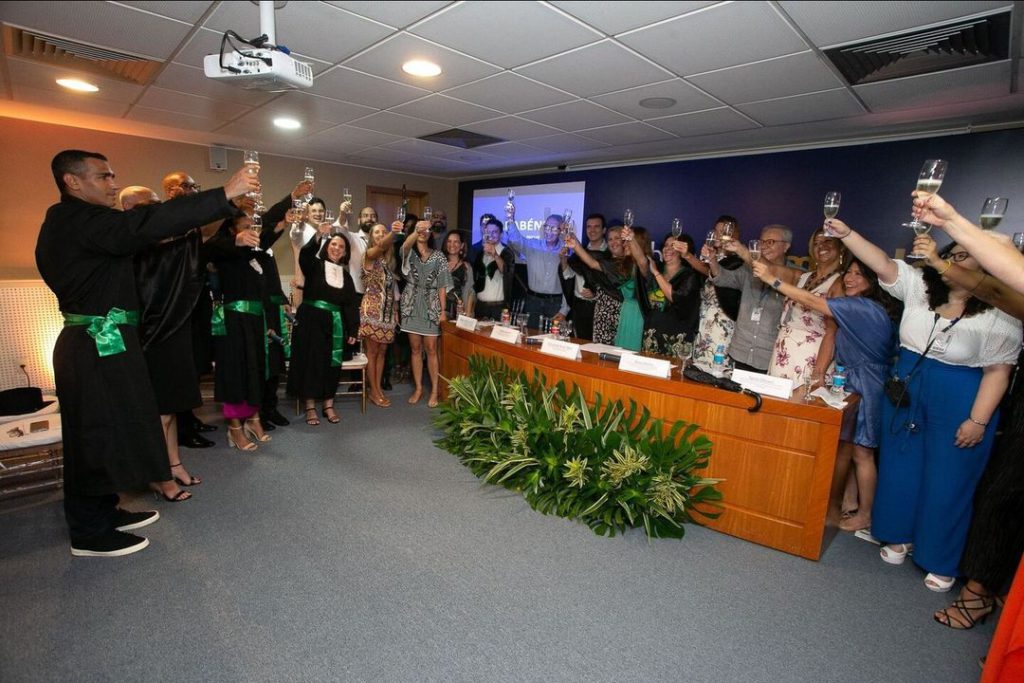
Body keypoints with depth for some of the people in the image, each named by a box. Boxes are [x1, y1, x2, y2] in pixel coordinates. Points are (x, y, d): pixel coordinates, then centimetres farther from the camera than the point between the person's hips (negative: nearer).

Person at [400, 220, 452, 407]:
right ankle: (418, 388, 17)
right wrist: (416, 231, -41)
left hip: (431, 306, -1)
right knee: (416, 349, 6)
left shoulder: (438, 256, 4)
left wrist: (443, 310, -5)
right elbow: (406, 245, -22)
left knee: (431, 349, -1)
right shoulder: (410, 253, 5)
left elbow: (442, 286, 2)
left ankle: (434, 390, 8)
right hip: (412, 306, 1)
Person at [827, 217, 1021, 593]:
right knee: (901, 466, 15)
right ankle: (899, 536, 35)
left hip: (958, 403, -4)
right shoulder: (920, 286, -1)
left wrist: (978, 420, -15)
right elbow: (882, 263, -9)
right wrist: (845, 233, -20)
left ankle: (941, 562, 25)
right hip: (906, 390, 4)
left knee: (947, 481, 6)